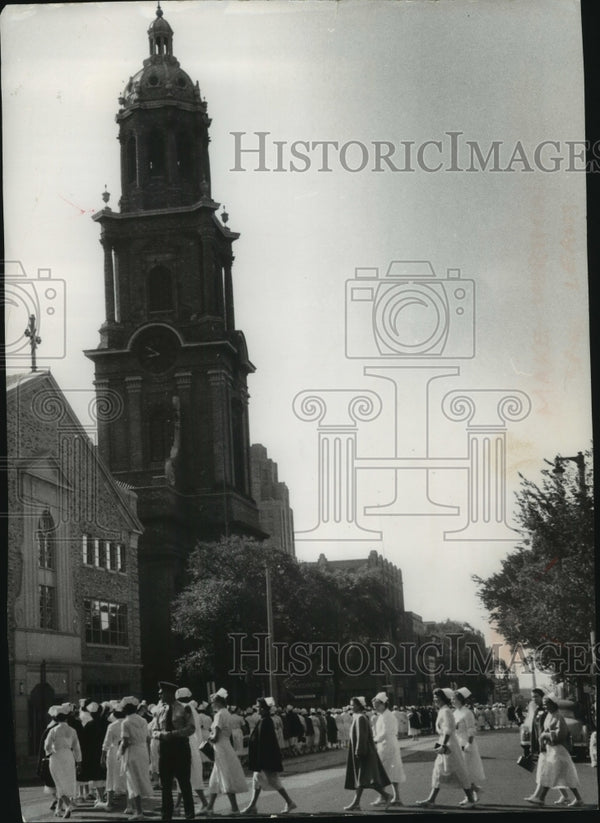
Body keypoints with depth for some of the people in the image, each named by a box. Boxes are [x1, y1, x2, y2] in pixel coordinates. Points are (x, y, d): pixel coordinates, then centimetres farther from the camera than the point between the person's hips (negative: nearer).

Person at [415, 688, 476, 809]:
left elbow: (448, 730, -23)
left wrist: (443, 746, -28)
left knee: (459, 773, -3)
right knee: (437, 772, 8)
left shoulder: (445, 711, -16)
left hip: (448, 745, -10)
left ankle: (471, 800, 4)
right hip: (444, 744, 10)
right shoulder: (442, 711, 13)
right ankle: (431, 799, 9)